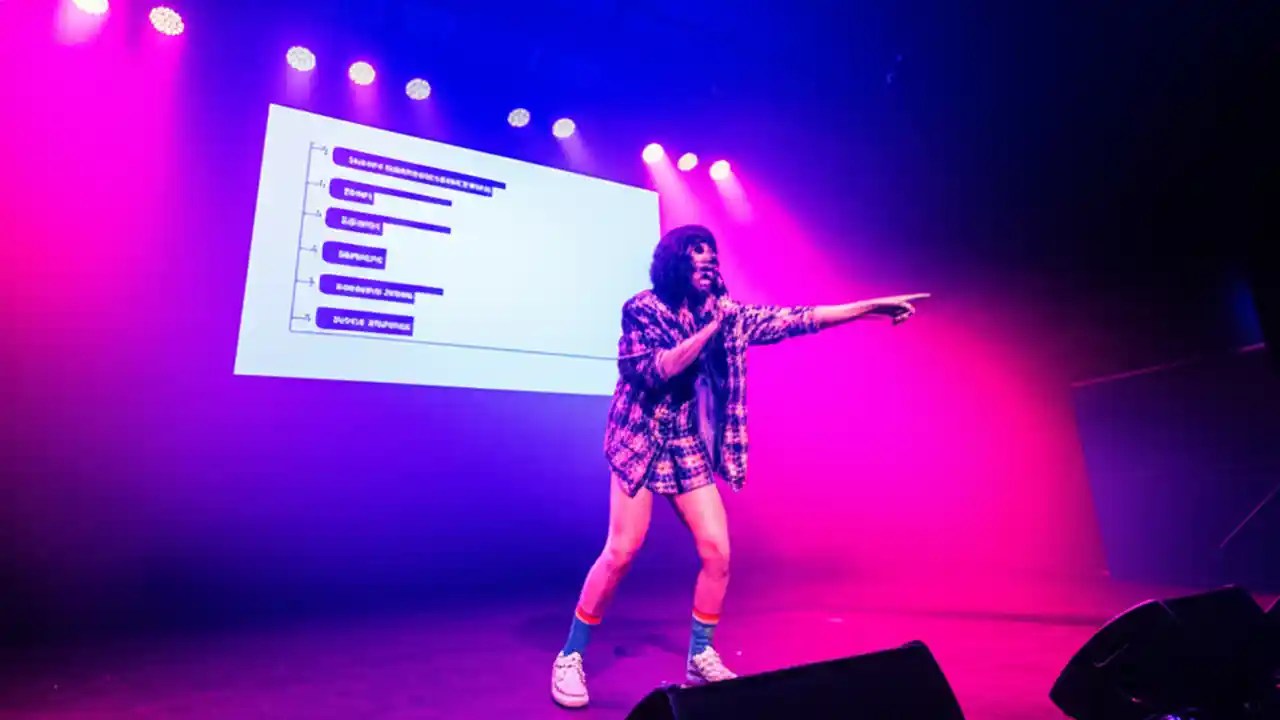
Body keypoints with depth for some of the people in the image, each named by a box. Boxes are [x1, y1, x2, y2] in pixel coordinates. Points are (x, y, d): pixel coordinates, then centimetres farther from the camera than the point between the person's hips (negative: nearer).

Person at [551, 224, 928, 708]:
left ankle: (701, 656, 24)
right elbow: (658, 370, -20)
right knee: (621, 552, -7)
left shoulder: (728, 314, 5)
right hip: (642, 445, -5)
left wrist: (872, 306, 3)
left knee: (717, 554, 2)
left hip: (691, 451, 5)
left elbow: (795, 320, 5)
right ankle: (570, 656, 13)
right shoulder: (643, 310, -8)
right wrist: (710, 328, -19)